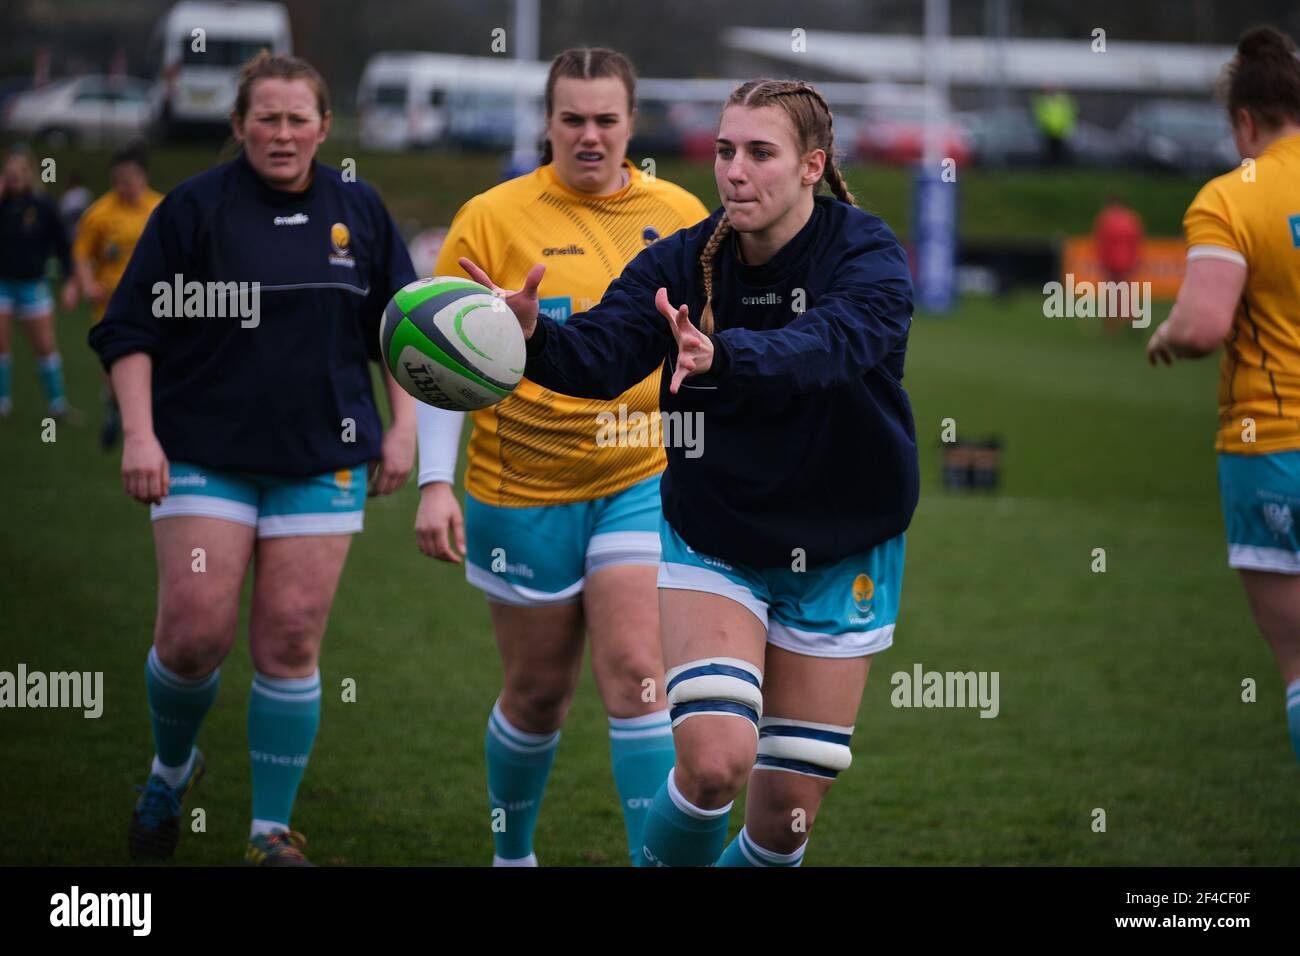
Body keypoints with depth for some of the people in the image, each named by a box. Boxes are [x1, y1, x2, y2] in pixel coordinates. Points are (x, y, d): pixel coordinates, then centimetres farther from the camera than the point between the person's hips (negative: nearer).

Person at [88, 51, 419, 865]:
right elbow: (132, 328, 0)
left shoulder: (359, 211, 8)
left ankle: (273, 830, 6)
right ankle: (171, 769, 21)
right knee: (195, 633, -9)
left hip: (322, 460, 2)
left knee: (290, 643, -3)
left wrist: (403, 427, 7)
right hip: (205, 453, -2)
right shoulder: (195, 208, -2)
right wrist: (139, 434, -9)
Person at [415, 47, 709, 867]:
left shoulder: (680, 217, 2)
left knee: (636, 672, -13)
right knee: (538, 694, 9)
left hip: (641, 482, 1)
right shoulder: (494, 219, -5)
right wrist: (435, 483, -10)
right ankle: (512, 854, 32)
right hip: (521, 493, -1)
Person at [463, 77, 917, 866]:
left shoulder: (866, 255, -17)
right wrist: (533, 334, -46)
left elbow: (827, 345, -38)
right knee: (714, 759, -20)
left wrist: (723, 355, -58)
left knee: (788, 810, 3)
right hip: (711, 538, 1)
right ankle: (664, 860, 9)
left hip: (838, 554, -1)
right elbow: (603, 352, -24)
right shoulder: (684, 261, -8)